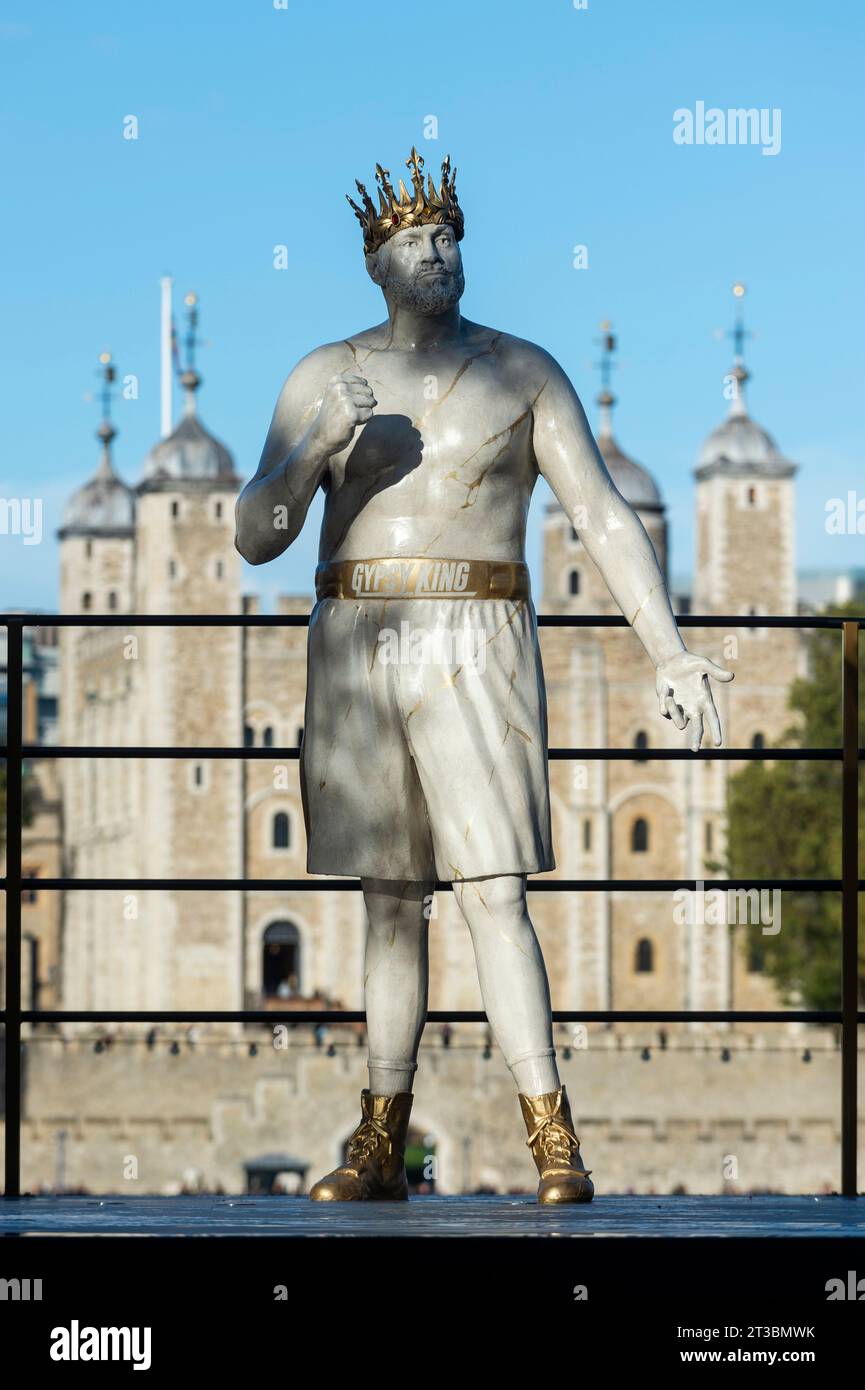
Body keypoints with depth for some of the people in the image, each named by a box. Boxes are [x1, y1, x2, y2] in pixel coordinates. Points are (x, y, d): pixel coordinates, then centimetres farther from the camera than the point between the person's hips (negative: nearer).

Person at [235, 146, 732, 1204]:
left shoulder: (524, 372, 1)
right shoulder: (321, 379, 7)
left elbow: (604, 517, -4)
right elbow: (256, 538, 1)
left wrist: (669, 652, -15)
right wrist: (318, 447, -19)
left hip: (476, 652, -3)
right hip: (358, 651, 3)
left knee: (493, 897, -13)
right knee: (390, 903, 7)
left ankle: (554, 1146, -12)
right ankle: (382, 1147, 15)